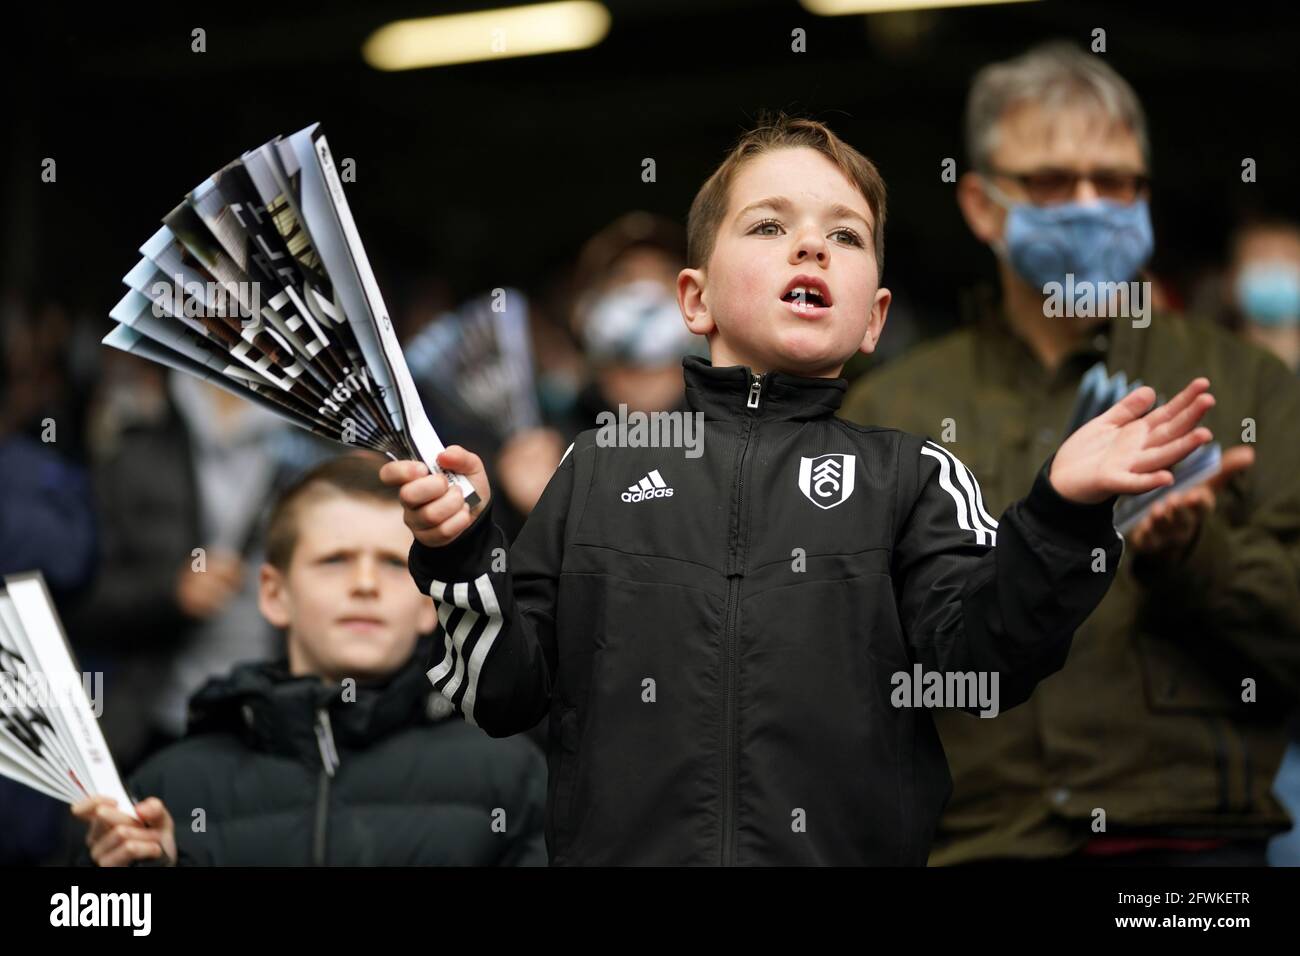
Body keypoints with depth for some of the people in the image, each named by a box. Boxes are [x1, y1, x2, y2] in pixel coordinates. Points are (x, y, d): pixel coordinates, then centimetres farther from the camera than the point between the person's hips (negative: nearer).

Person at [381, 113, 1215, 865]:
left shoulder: (914, 479, 6)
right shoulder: (601, 469, 9)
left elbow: (975, 664, -9)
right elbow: (504, 690, 9)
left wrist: (1061, 515, -21)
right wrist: (459, 552, -6)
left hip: (847, 849, -1)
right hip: (622, 846, 1)